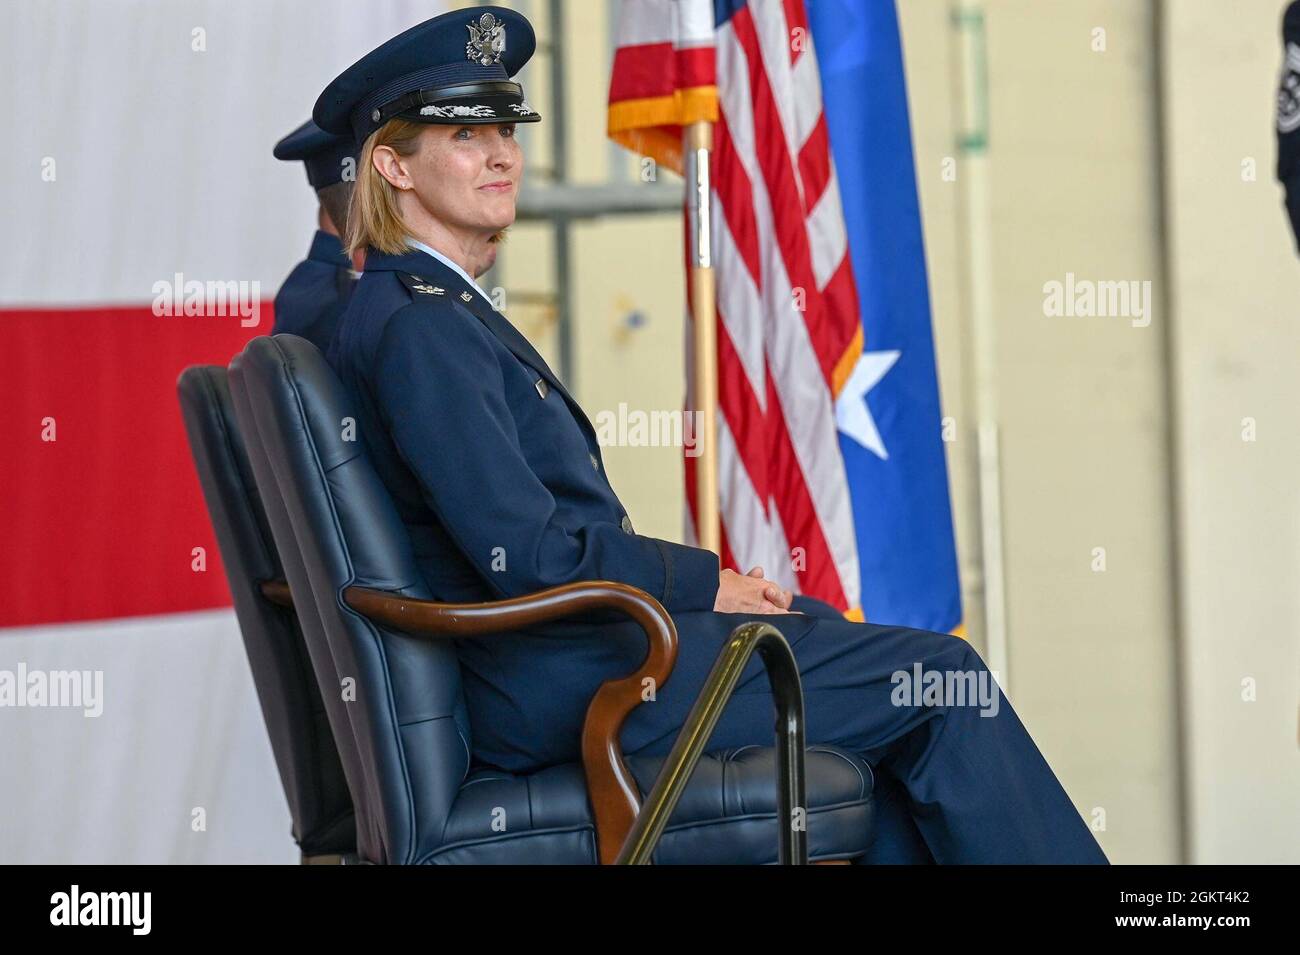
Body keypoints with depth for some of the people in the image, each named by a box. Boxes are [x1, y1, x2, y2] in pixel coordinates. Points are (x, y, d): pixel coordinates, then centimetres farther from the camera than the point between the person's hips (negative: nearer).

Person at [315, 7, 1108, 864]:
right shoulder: (415, 325, -16)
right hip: (566, 685, -10)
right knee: (941, 678, -6)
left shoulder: (446, 309, 16)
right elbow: (527, 556, -21)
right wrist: (707, 583, -9)